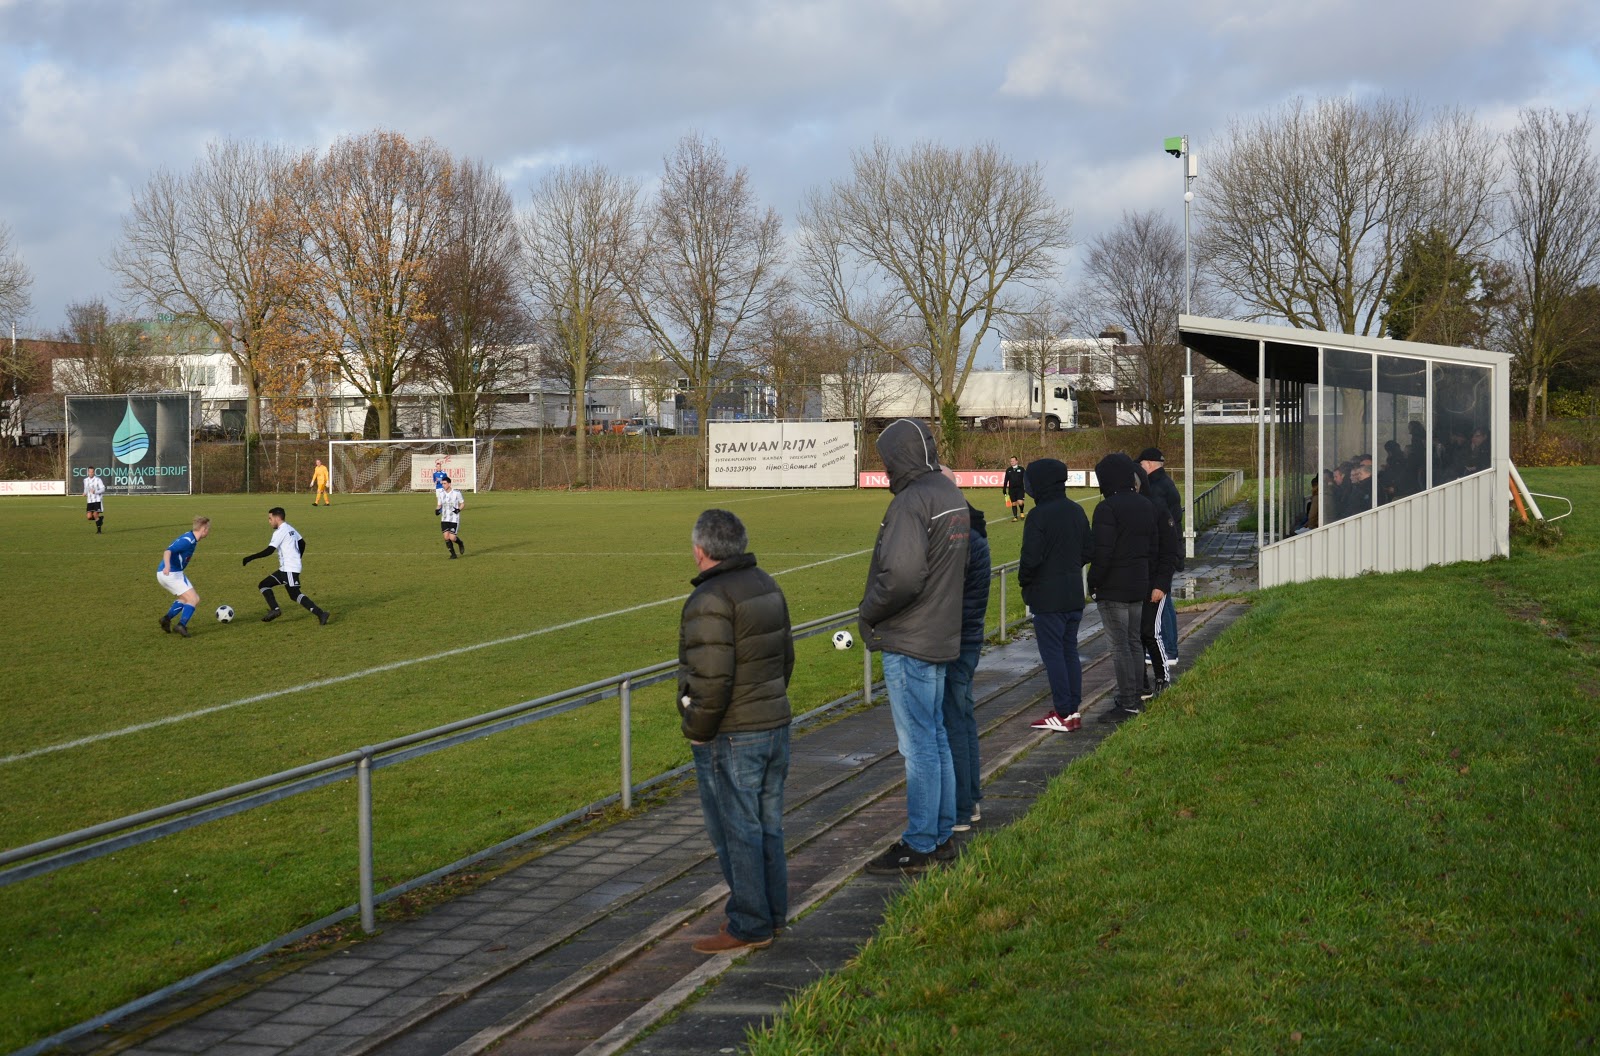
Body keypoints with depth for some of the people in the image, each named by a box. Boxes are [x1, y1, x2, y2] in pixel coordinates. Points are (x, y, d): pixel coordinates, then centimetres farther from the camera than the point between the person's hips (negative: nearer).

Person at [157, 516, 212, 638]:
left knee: (185, 598, 23)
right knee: (193, 599, -9)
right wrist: (167, 566, -47)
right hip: (171, 574, -10)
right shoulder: (188, 541, -18)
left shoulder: (190, 538, 11)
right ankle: (182, 625, -19)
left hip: (165, 574, 10)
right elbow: (168, 551, -30)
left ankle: (167, 619, 13)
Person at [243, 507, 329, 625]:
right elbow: (302, 543, 22)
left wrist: (249, 558, -17)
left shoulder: (280, 532, -14)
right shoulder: (290, 528, 15)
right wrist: (298, 559, 33)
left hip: (290, 570, -10)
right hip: (285, 569, 10)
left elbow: (269, 550, -20)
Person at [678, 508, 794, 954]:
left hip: (730, 736, -9)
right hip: (775, 726, 9)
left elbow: (711, 678, -24)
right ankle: (773, 913, 25)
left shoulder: (710, 600, -20)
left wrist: (697, 730, -12)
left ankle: (749, 925, 6)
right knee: (768, 825, 16)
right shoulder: (766, 586, 8)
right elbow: (786, 655, 17)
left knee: (736, 831, 0)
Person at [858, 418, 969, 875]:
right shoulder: (952, 494, 11)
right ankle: (942, 835, 25)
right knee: (935, 739, 17)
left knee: (918, 746, -3)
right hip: (942, 635, 10)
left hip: (908, 642, -10)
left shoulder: (912, 501, -20)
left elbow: (901, 575, -29)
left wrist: (869, 614, -12)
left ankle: (919, 846, 4)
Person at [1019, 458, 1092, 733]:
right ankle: (1073, 709, 17)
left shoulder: (1038, 516, -17)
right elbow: (1087, 552, 13)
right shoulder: (1077, 511, 8)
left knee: (1052, 653, -2)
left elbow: (1031, 558, -20)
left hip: (1047, 597, -8)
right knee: (1070, 650, 14)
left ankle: (1063, 715, -1)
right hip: (1074, 595, 8)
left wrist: (1024, 580, -2)